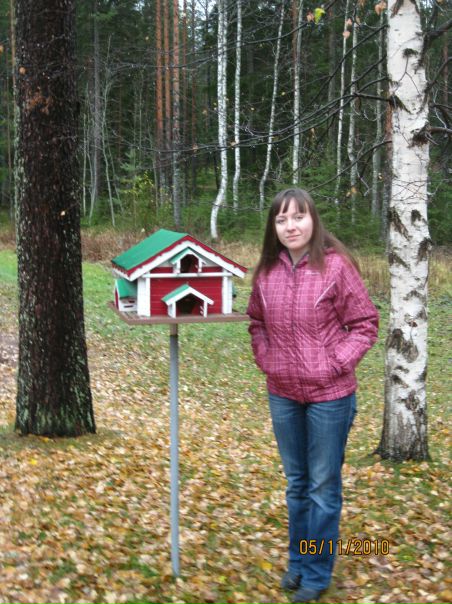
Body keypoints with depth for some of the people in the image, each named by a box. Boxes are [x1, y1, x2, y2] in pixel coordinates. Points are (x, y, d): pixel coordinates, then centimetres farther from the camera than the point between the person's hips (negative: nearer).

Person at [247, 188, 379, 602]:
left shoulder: (336, 266, -14)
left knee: (324, 487, 7)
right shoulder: (268, 271, 0)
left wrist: (336, 364, -15)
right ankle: (297, 561, 34)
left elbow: (365, 324, -8)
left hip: (329, 395, -4)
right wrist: (264, 359, 3)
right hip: (282, 394, 5)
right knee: (296, 483, 19)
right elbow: (257, 321, 15)